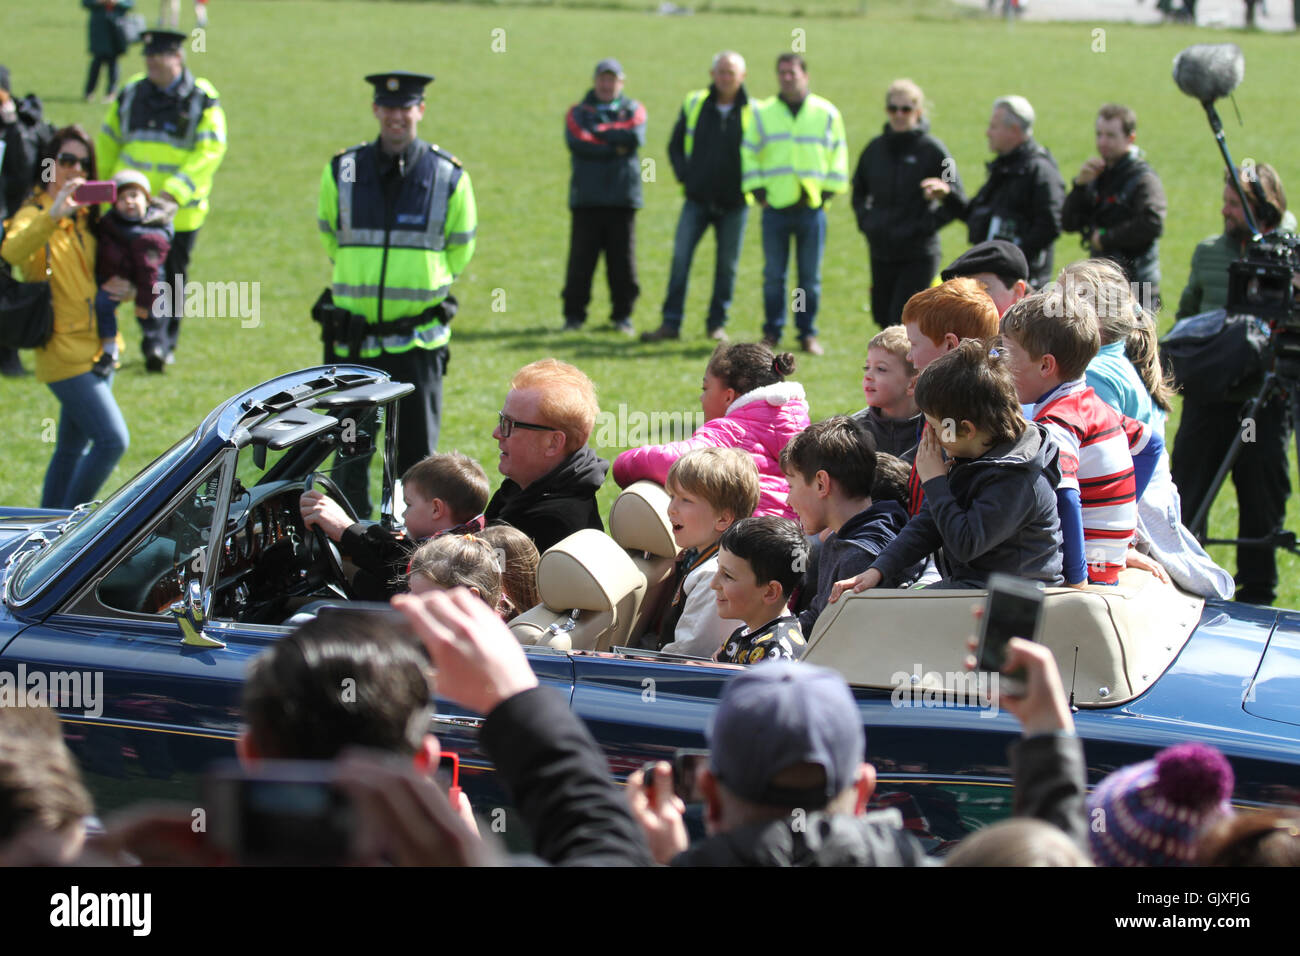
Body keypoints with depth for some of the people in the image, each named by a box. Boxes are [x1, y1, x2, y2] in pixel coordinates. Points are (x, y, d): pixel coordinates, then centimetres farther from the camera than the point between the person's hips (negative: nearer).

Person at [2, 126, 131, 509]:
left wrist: (123, 288, 3)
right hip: (64, 352, -8)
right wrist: (54, 214, -45)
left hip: (98, 346, 8)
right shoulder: (35, 213, -9)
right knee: (112, 439, -15)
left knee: (73, 447, 13)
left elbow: (101, 273, 26)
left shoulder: (86, 217, 14)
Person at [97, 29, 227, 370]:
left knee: (174, 278, 10)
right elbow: (108, 143, 15)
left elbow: (210, 151, -13)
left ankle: (166, 345, 24)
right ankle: (153, 341, -19)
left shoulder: (202, 99, -5)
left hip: (181, 210, -1)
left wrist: (174, 192, -22)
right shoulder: (131, 94, 5)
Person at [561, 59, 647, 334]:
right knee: (581, 259, -1)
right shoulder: (578, 112, 11)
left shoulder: (633, 110, 12)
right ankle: (574, 314, 6)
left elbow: (635, 137, -9)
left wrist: (598, 131, -4)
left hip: (623, 197, 0)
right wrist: (615, 147, -9)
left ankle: (623, 314, 11)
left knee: (623, 259, 2)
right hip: (586, 198, 0)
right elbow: (577, 143, -9)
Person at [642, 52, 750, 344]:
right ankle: (671, 323, -3)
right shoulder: (694, 103, 4)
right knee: (680, 257, -6)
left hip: (733, 203, -1)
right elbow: (675, 145, 12)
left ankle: (717, 323, 16)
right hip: (698, 199, 1)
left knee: (727, 264, 4)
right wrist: (684, 175, 0)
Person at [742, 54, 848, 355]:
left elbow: (838, 153, 11)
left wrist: (828, 189, 2)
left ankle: (808, 333, 11)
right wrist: (757, 189, 1)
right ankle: (771, 333, 12)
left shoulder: (827, 113, 7)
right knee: (773, 275, 2)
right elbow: (749, 153, 10)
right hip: (775, 207, 0)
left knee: (811, 276, 2)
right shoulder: (762, 113, 8)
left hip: (812, 206, 0)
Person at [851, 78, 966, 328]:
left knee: (903, 320, -12)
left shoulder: (933, 150, -7)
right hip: (881, 253, 5)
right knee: (883, 318, 11)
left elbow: (956, 201, -6)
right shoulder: (875, 149, 6)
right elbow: (859, 191, 23)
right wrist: (865, 220, 7)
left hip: (919, 256, -5)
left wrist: (924, 226, -13)